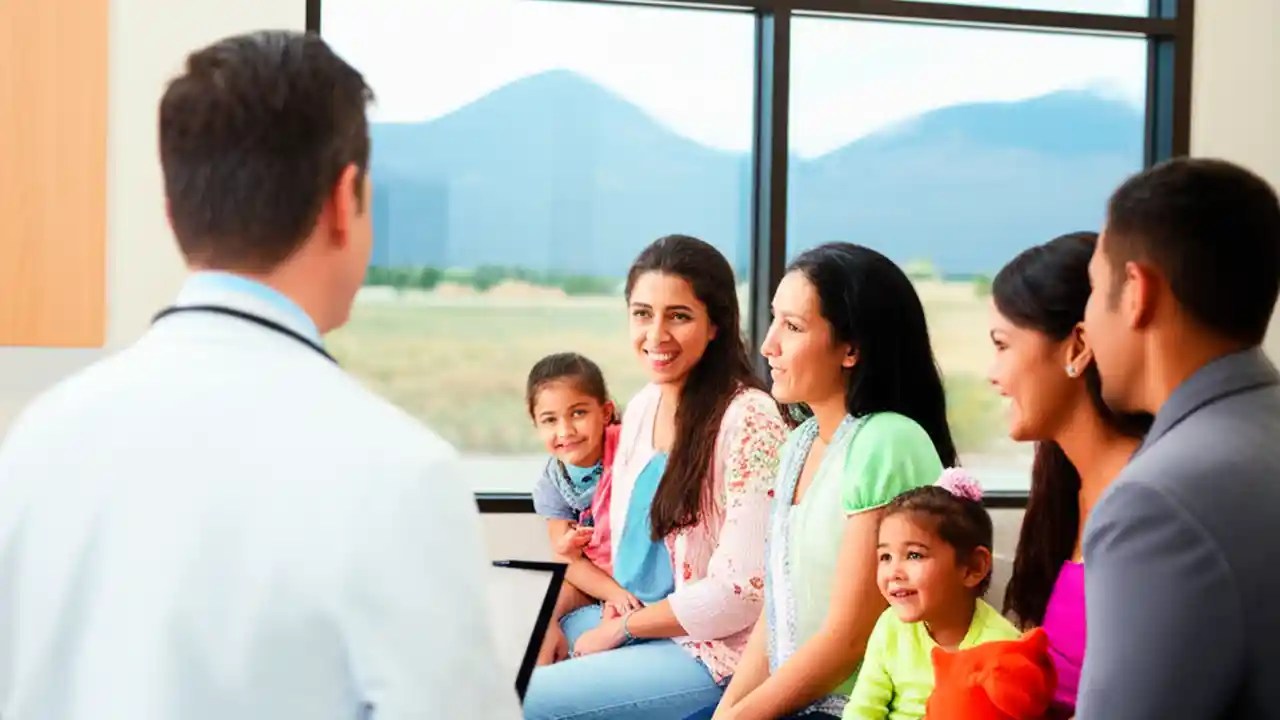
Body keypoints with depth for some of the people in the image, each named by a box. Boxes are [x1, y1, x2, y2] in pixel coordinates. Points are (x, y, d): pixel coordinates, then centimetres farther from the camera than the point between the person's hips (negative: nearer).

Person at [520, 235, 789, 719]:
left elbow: (740, 591, -20)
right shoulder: (641, 408, 5)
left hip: (710, 650, -7)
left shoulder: (748, 420, -18)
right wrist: (551, 623, 0)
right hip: (627, 620, 7)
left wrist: (621, 628, -11)